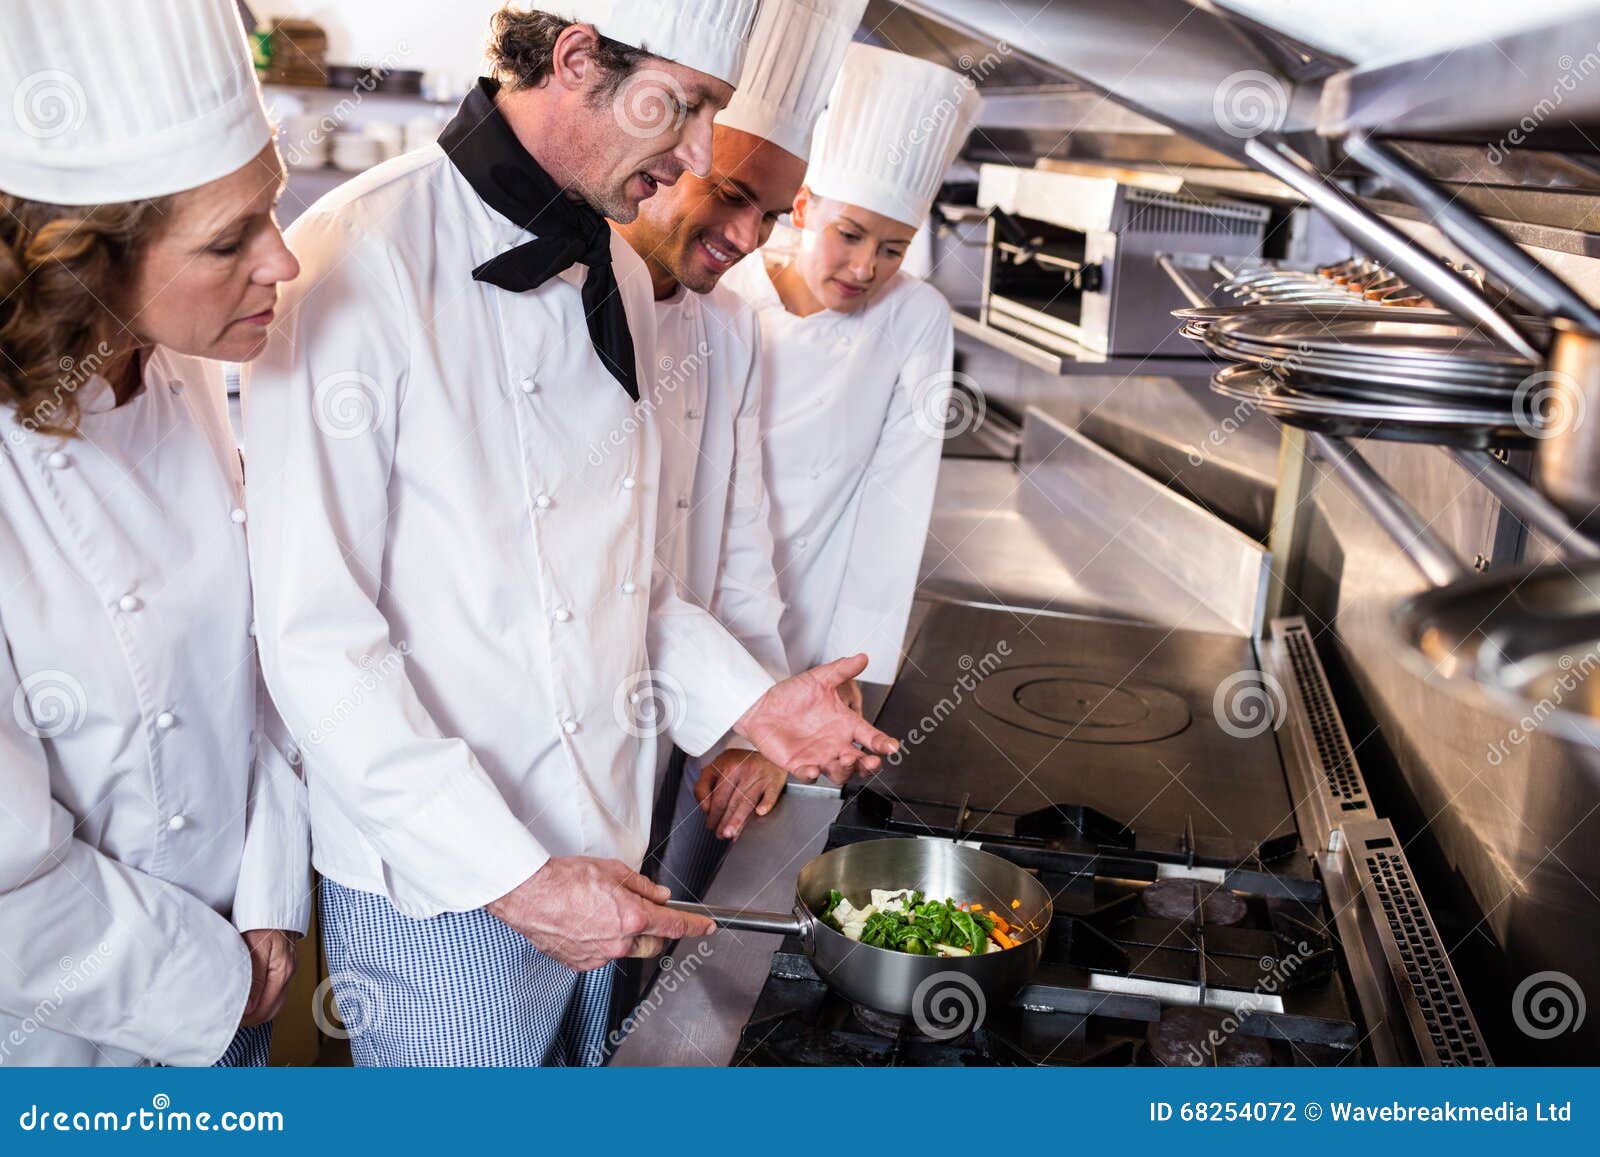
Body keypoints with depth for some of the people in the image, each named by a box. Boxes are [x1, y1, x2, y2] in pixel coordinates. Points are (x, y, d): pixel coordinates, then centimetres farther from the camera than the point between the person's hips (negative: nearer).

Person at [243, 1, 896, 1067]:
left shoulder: (616, 276, 7)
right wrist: (513, 877, -22)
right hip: (438, 889, -7)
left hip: (600, 857, 7)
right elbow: (315, 639, -21)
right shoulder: (357, 263, -20)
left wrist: (746, 698, 3)